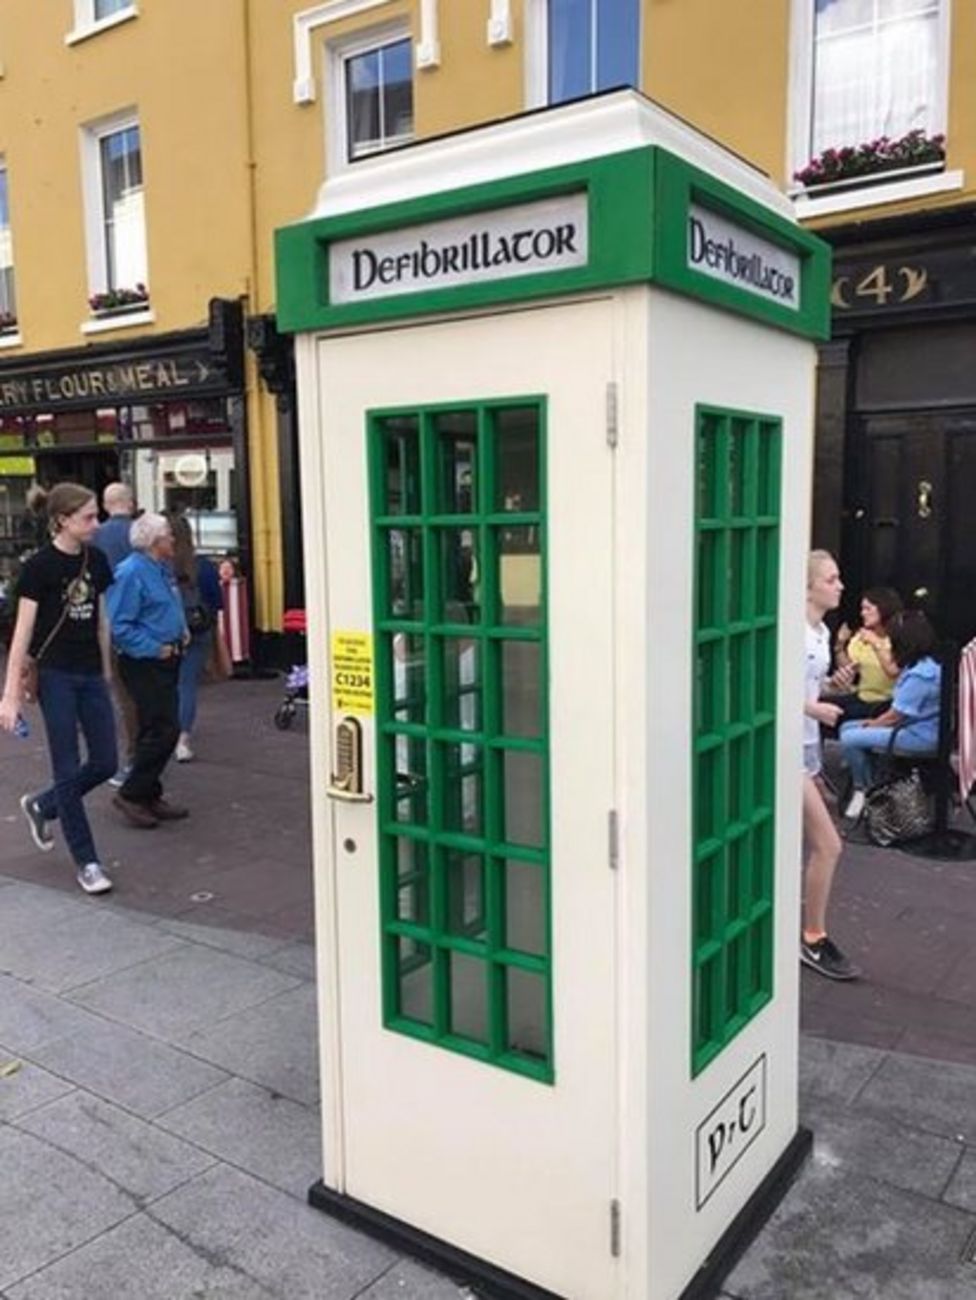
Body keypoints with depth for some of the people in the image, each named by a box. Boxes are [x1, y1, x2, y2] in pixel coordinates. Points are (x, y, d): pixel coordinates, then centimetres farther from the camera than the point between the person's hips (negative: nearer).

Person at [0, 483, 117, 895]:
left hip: (91, 675, 6)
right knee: (68, 770, 1)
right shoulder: (40, 566, -11)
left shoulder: (95, 560, 6)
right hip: (56, 676, -6)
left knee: (105, 763, 7)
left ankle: (40, 806, 33)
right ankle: (86, 862, 11)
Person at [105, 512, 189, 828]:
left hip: (165, 660, 10)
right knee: (163, 730, -10)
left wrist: (182, 631, 13)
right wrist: (155, 649, -20)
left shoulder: (163, 569, 13)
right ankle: (131, 795, 3)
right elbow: (120, 626, -22)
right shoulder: (131, 572, -17)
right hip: (143, 664, -10)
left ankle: (149, 795, 23)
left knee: (158, 730, 13)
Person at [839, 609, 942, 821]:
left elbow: (895, 716, -20)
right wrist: (875, 722, 2)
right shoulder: (925, 665, 8)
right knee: (847, 728, 11)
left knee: (850, 740, -20)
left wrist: (872, 724, -2)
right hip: (913, 726, 11)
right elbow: (899, 709, 12)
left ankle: (863, 790, 3)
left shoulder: (919, 675, -25)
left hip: (920, 737, -11)